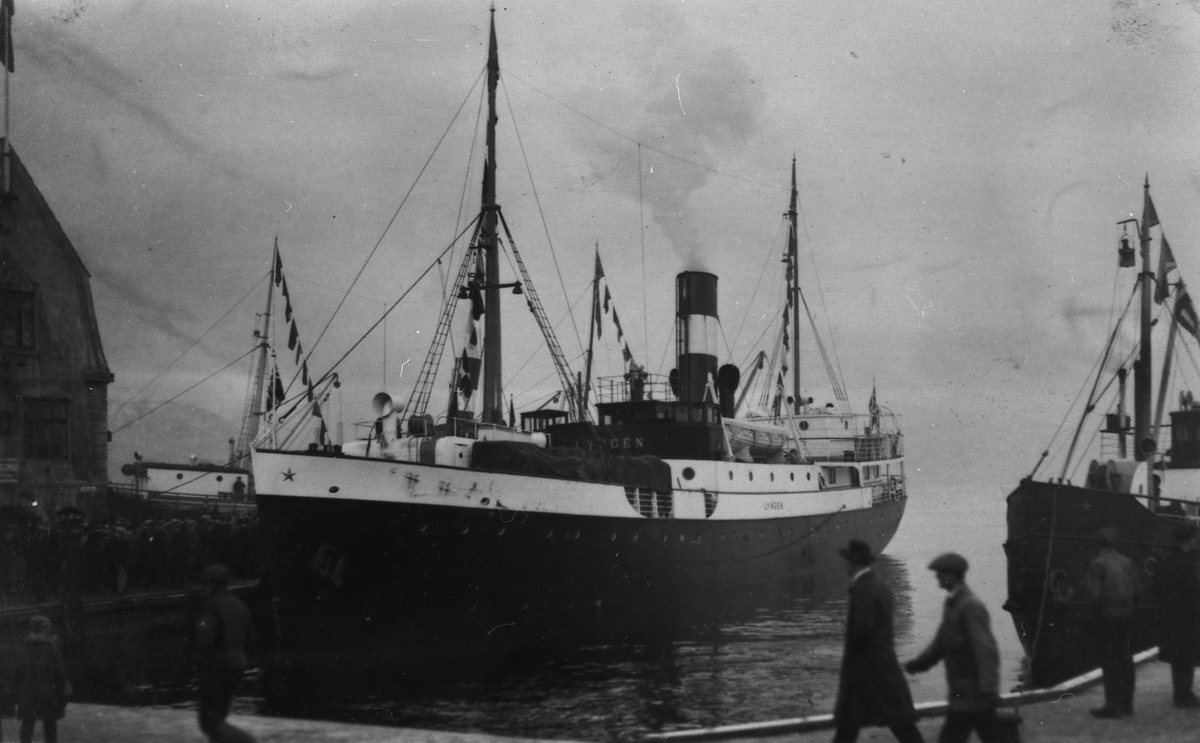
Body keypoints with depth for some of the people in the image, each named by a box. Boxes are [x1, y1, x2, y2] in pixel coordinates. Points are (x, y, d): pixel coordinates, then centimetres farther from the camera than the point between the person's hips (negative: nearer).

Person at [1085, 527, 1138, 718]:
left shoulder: (1097, 564, -10)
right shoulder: (1127, 563, 6)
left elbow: (1094, 595, -15)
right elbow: (1136, 592, 5)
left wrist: (1093, 614, -3)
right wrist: (1131, 610, 12)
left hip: (1106, 617, -5)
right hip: (1126, 616, 6)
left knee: (1109, 662, -2)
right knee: (1126, 660, 12)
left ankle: (1113, 706, -3)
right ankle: (1126, 704, 18)